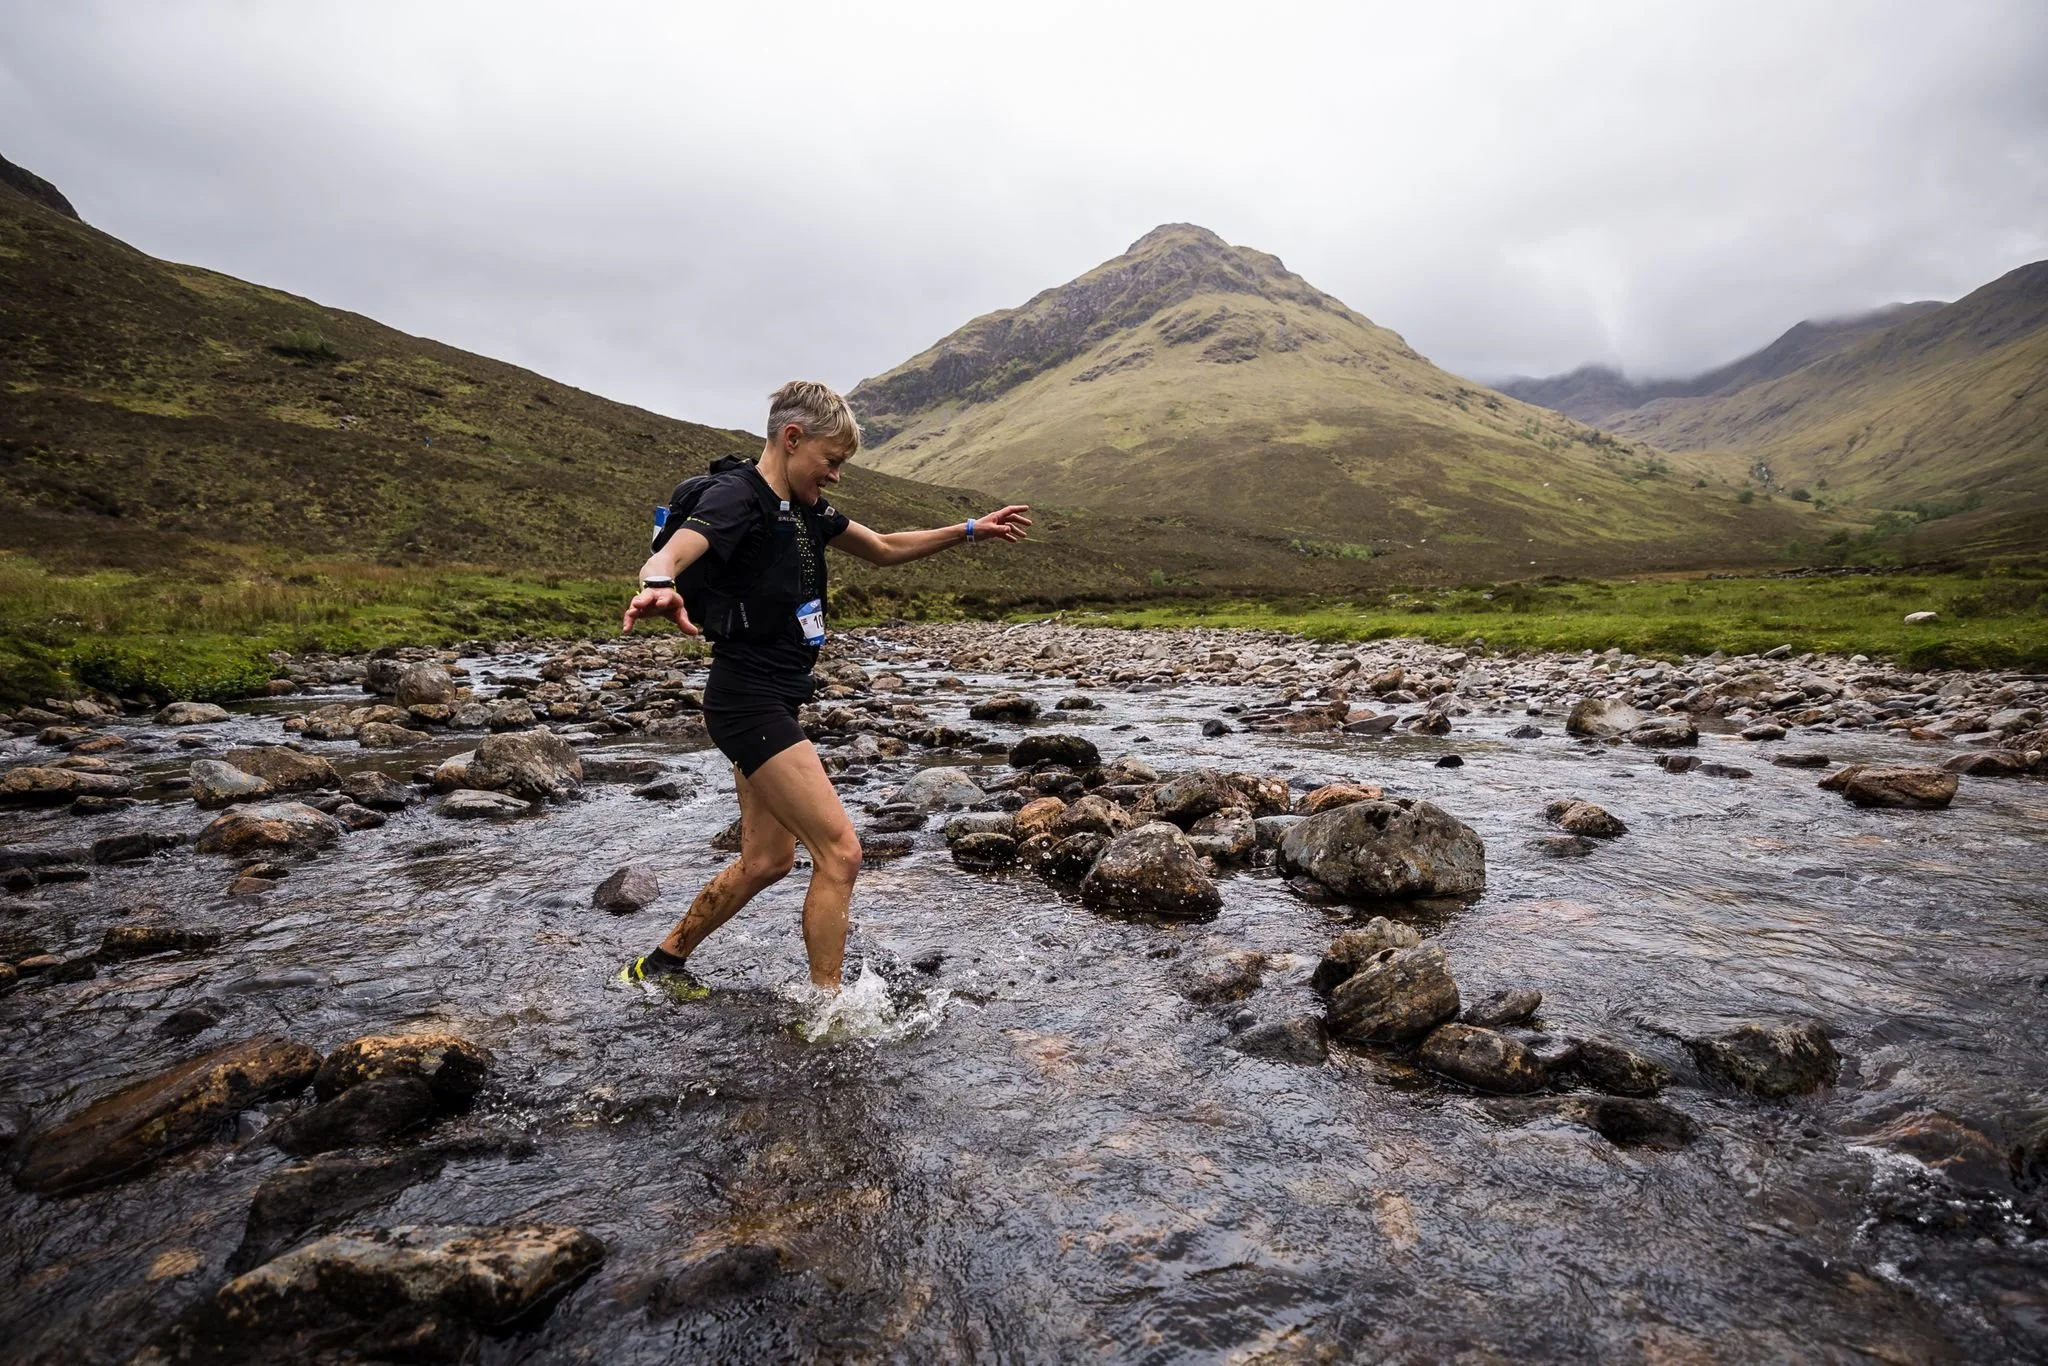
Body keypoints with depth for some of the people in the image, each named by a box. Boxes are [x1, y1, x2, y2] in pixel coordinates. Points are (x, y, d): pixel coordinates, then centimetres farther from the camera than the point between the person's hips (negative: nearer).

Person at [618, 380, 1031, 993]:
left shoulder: (805, 507, 11)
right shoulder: (736, 496, -16)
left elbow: (883, 549, 23)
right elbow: (668, 554, -35)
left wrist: (970, 530, 18)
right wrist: (659, 587, -58)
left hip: (773, 704, 10)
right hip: (748, 703, -10)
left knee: (767, 861, 17)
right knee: (840, 853, -10)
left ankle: (662, 963, 34)